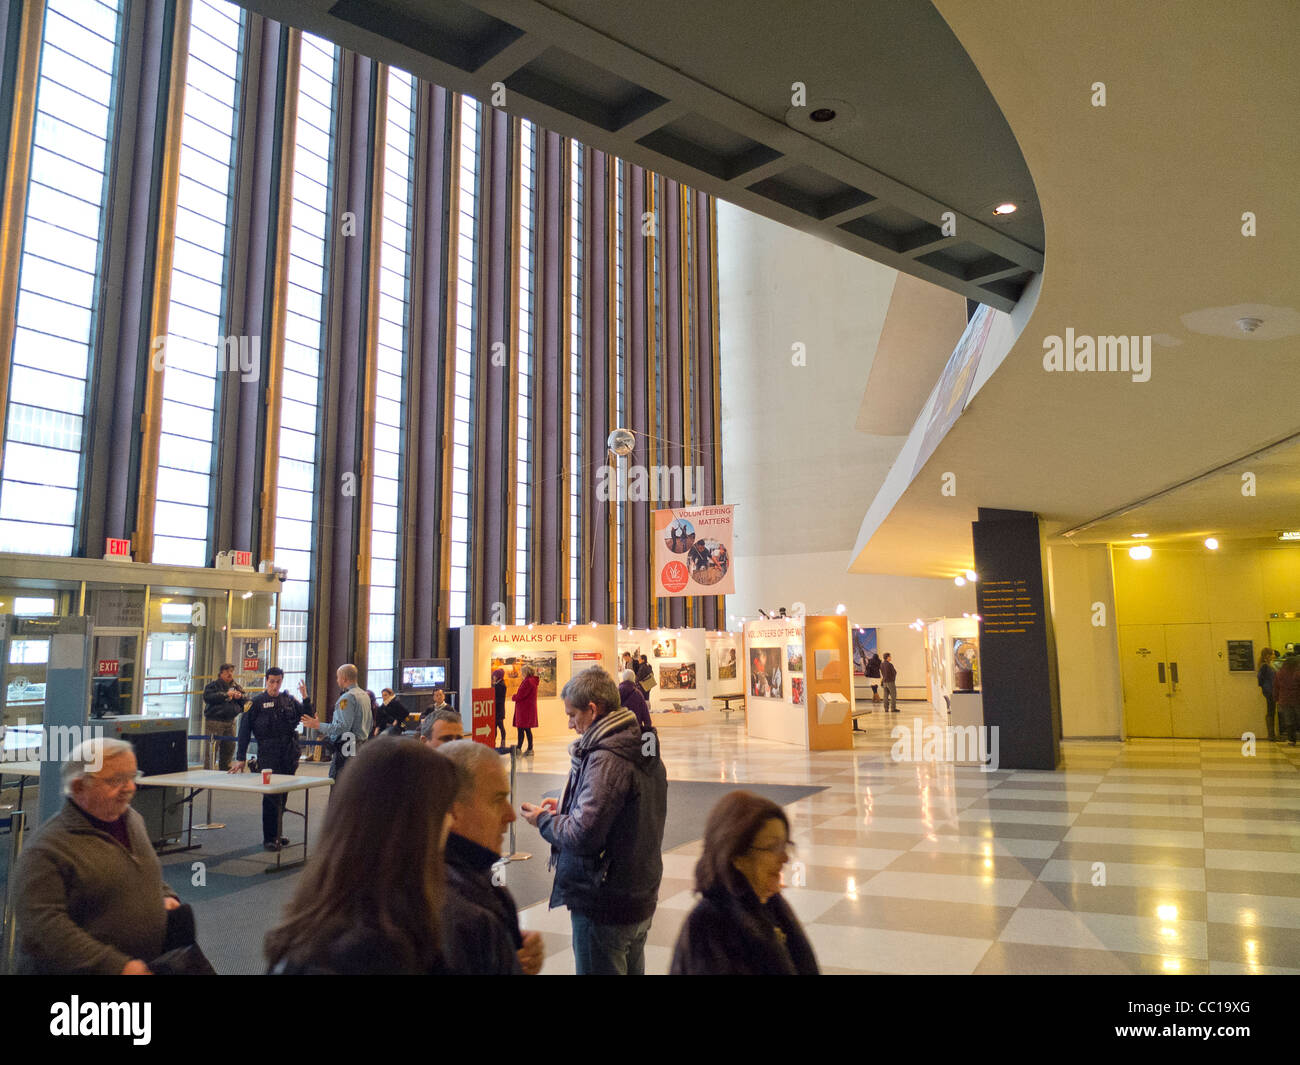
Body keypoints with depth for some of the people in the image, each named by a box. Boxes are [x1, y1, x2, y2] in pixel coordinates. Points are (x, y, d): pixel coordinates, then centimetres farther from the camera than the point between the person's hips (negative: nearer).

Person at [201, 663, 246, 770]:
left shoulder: (236, 687, 16)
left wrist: (240, 696, -7)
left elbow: (247, 702, 14)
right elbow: (207, 697, -18)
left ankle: (225, 773, 20)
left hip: (230, 722, 6)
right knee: (211, 752, -9)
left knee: (229, 749, 10)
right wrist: (225, 694, -18)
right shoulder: (213, 685, 1)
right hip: (214, 722, -6)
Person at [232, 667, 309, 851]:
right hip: (268, 755, -4)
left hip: (289, 756, 4)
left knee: (282, 796, 11)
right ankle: (269, 838, 1)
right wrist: (240, 758, -3)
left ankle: (276, 834, 24)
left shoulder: (289, 700, 11)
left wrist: (305, 698, -5)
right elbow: (244, 731, 0)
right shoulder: (256, 703, 1)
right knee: (271, 796, -7)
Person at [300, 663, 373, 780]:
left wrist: (318, 726, -13)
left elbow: (343, 727, -20)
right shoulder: (365, 695, 15)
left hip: (347, 748, -9)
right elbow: (370, 725, 21)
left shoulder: (347, 698, -13)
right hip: (362, 746, 9)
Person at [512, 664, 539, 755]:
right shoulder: (533, 681, 15)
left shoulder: (527, 681, -17)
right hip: (530, 709, 10)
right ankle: (530, 749, 16)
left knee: (521, 729, -8)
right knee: (527, 729, 13)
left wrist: (513, 697, 2)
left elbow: (520, 695, -18)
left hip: (524, 709, -10)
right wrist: (516, 696, 7)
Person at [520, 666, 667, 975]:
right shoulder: (645, 749, 6)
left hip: (604, 906, -9)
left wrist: (543, 820, -8)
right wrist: (566, 809, 10)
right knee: (630, 969, 21)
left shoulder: (605, 759, -23)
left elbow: (583, 835, -27)